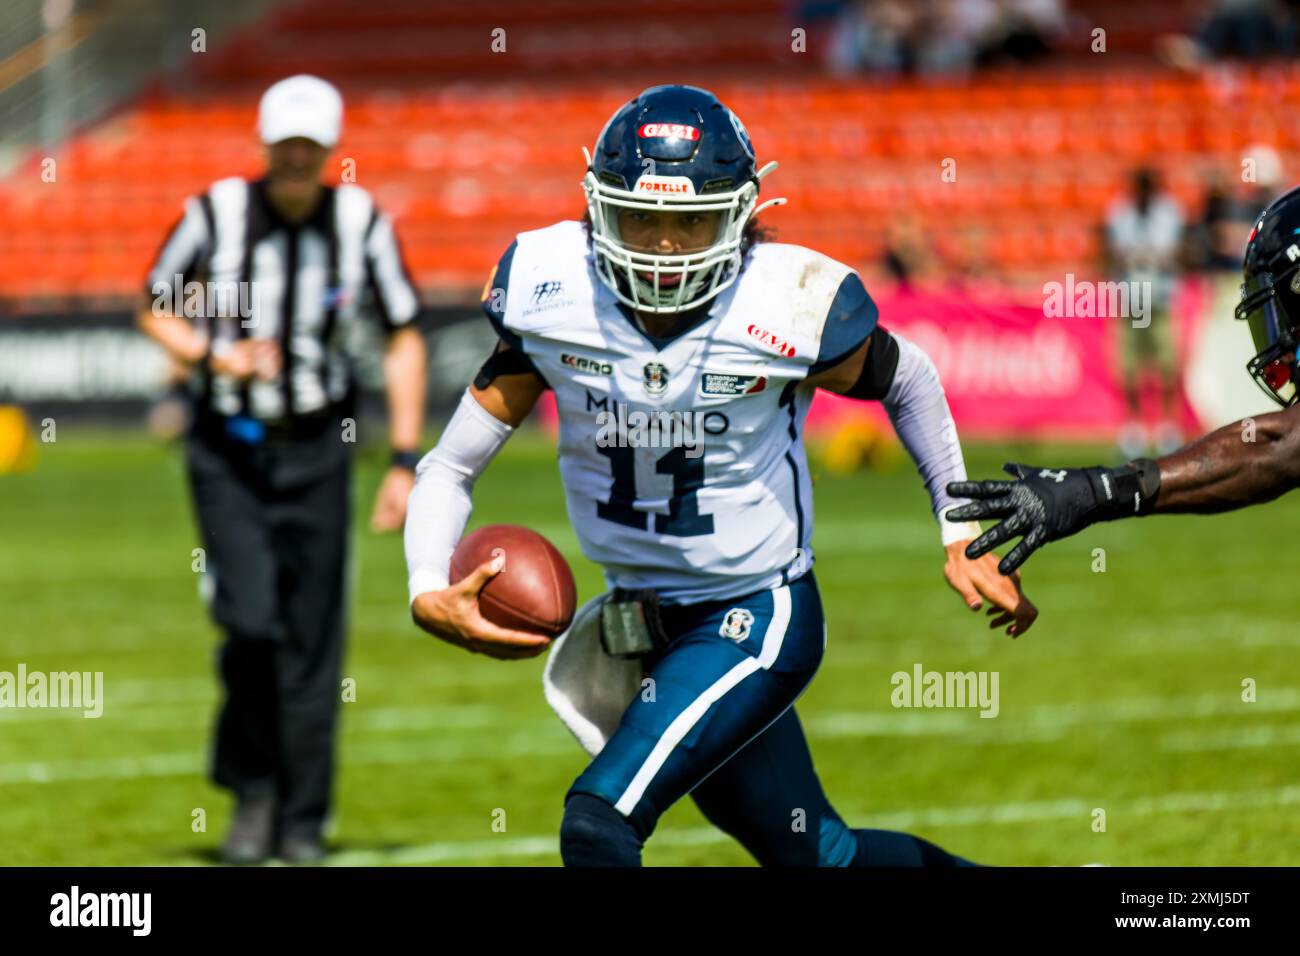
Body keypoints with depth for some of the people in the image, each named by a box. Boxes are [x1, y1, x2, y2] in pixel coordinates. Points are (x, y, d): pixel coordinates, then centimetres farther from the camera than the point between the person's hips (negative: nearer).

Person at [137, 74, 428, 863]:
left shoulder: (361, 222, -4)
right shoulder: (217, 213, -6)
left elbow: (405, 339, 3)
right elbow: (157, 310, 6)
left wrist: (406, 463, -3)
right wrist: (214, 357, -14)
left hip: (317, 451, 1)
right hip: (228, 450, -1)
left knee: (313, 642, 0)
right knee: (250, 621, -14)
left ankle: (303, 821, 12)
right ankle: (252, 788, 9)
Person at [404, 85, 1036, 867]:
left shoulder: (794, 310, -20)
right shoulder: (549, 298, -13)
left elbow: (908, 383, 2)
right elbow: (453, 465, -7)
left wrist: (962, 539, 3)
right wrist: (430, 594, -25)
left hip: (759, 618, -5)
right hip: (644, 621, 5)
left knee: (598, 825, -22)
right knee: (821, 859, 15)